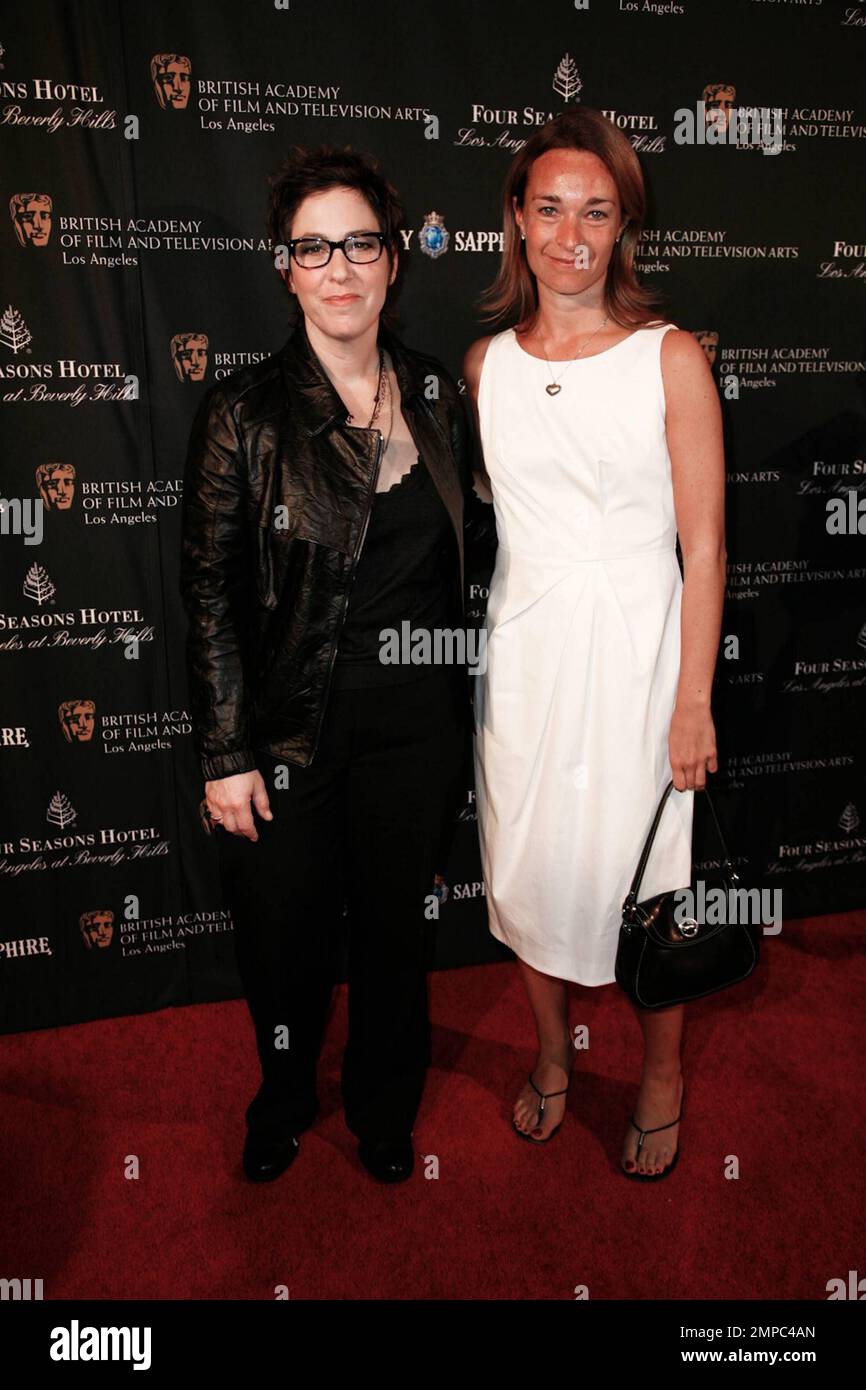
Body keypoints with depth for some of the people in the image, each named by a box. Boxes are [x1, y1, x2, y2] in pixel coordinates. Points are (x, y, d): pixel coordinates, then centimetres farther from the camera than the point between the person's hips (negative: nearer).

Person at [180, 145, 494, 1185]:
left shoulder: (435, 397, 2)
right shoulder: (245, 411, -9)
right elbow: (209, 590, -9)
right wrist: (226, 754, -10)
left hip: (418, 717, 3)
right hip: (293, 722, -2)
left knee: (397, 922, 17)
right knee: (284, 932, 13)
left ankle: (384, 1108, 44)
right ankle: (284, 1101, 45)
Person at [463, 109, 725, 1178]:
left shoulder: (670, 358, -5)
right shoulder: (484, 364, 5)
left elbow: (704, 546, -6)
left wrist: (694, 702, -10)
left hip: (637, 652, -3)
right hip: (522, 653, 4)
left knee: (642, 871, 7)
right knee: (528, 865, 14)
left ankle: (661, 1081, 35)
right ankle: (552, 1059, 40)